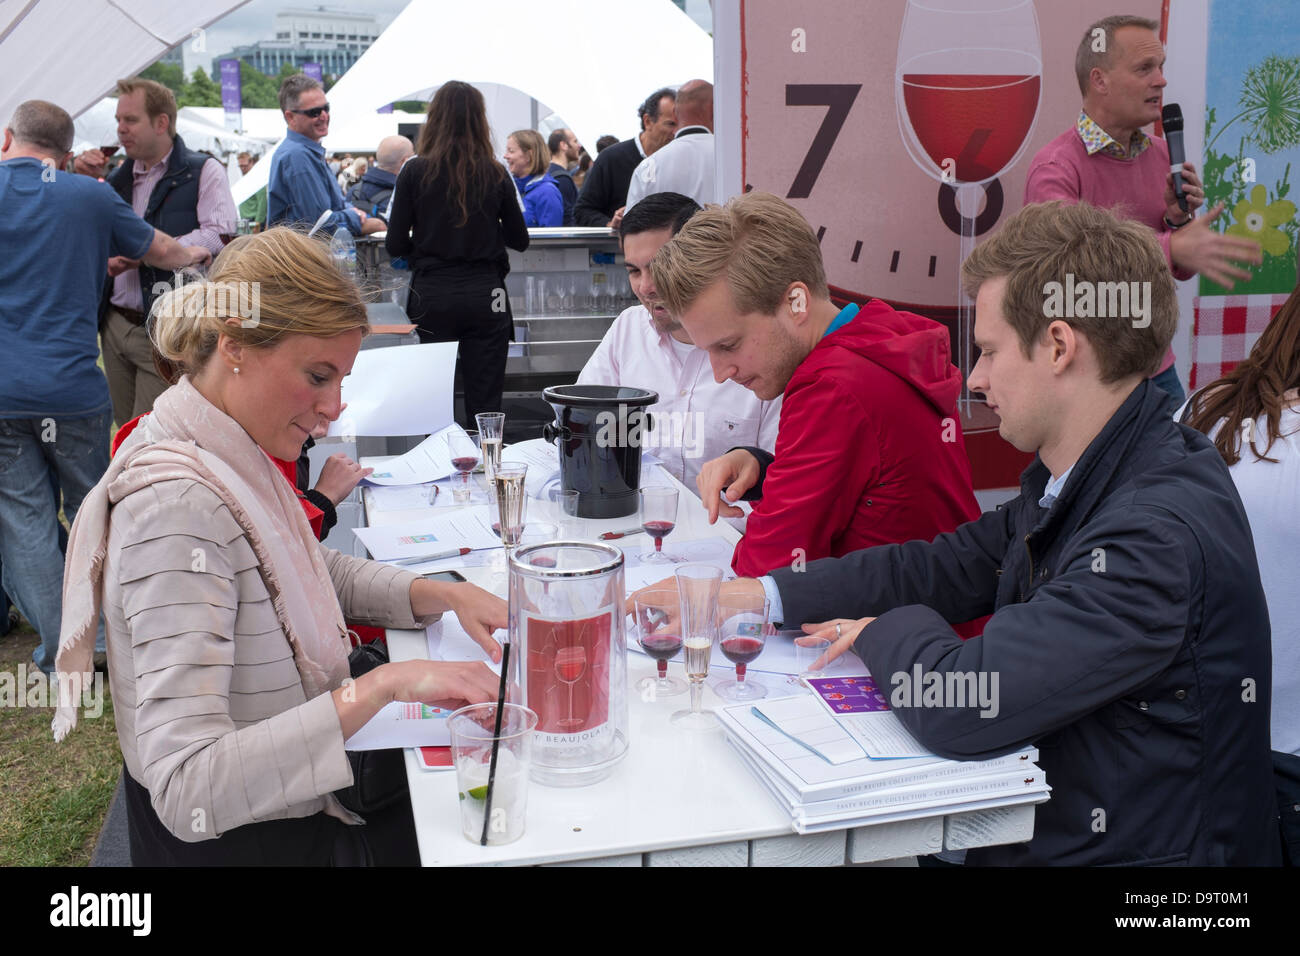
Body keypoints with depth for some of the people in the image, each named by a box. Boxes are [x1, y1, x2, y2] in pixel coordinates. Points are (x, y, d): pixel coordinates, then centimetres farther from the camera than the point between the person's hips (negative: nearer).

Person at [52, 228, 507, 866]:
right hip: (234, 841, -8)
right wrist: (383, 683, -39)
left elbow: (321, 573, 15)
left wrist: (447, 595, -1)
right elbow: (186, 792, -35)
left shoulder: (230, 457, -2)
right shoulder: (180, 505, -29)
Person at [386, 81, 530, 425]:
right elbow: (520, 240, 7)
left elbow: (395, 245, -2)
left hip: (432, 295, 0)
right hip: (484, 294, 0)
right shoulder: (495, 174, -1)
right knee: (485, 406, 4)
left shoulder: (415, 171, -3)